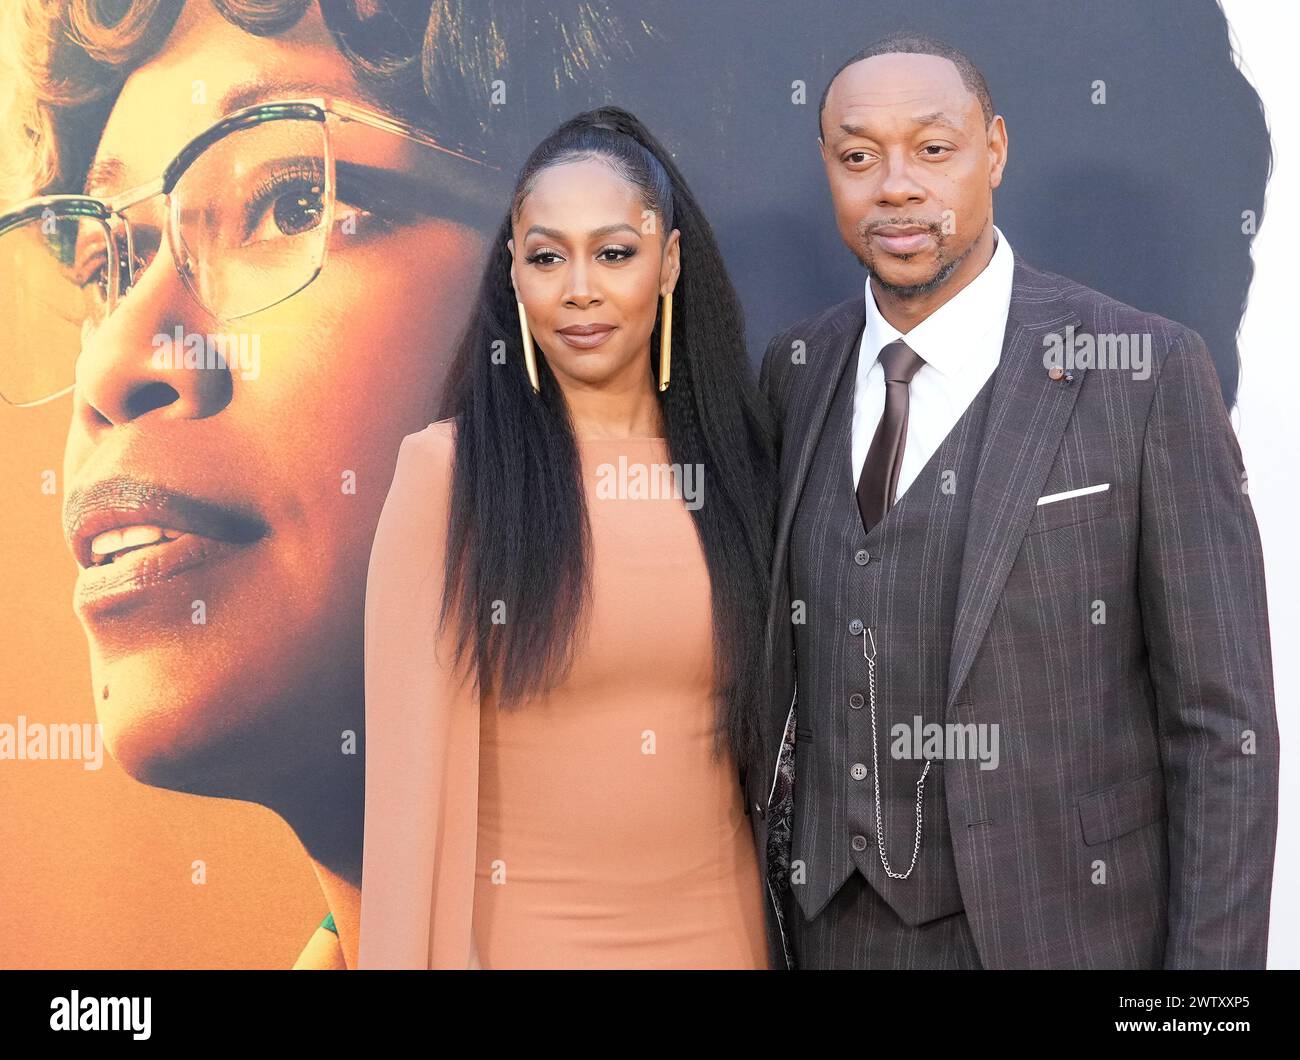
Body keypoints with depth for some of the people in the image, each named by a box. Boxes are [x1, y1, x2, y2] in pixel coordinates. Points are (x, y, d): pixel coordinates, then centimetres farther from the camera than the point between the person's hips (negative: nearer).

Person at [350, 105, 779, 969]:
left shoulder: (734, 463, 0)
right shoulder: (449, 470, -11)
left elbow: (763, 722, 6)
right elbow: (407, 764, -12)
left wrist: (786, 933, 5)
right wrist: (400, 954, -12)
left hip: (718, 929, 3)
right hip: (523, 933, -3)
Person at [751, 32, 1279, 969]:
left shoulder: (1147, 372, -12)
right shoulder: (799, 370, 2)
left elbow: (1221, 713, -10)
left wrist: (1212, 958, -12)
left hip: (1062, 926, -3)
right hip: (838, 924, 4)